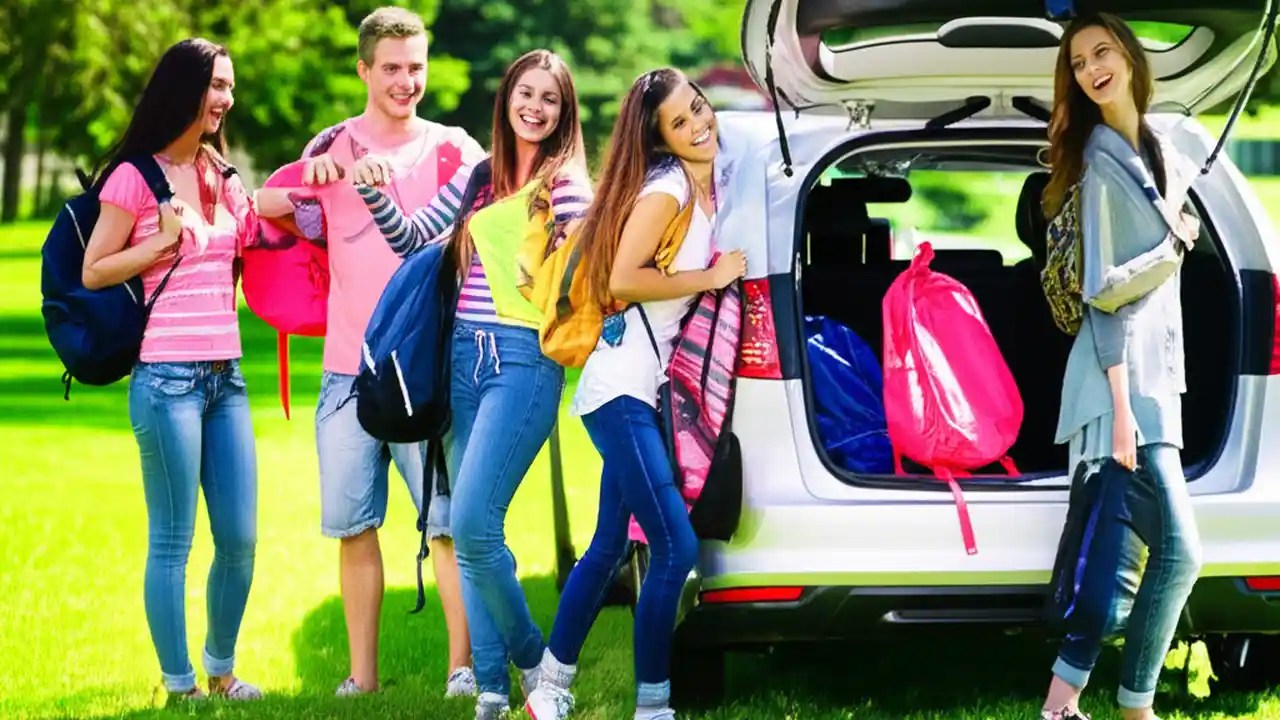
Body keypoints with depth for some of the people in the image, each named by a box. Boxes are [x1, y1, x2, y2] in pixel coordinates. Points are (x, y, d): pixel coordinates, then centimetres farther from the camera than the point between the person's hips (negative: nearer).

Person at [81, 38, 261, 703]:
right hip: (166, 378, -6)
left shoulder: (224, 178, 15)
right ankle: (179, 686, 3)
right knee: (172, 542, -3)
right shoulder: (135, 177, -4)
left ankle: (222, 670, 21)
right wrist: (163, 242, -10)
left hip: (225, 375, 7)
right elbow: (93, 273, -3)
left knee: (240, 539, 6)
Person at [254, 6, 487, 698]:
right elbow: (267, 207, 2)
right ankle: (361, 675, 12)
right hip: (350, 372, 2)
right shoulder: (333, 148, 11)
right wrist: (311, 174, -17)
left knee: (450, 521, -8)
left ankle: (463, 668, -4)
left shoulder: (454, 148, 6)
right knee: (353, 525, 5)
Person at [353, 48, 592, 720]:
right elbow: (411, 238, 17)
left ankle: (532, 656, 4)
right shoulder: (478, 175, 14)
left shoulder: (565, 180, -2)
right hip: (465, 358, 6)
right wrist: (373, 192, 1)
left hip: (525, 362, -6)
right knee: (469, 531, 5)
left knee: (472, 524, -16)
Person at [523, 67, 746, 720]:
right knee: (676, 549, -14)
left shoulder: (711, 187, 12)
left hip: (647, 389, 9)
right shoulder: (665, 189, -14)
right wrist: (710, 277, -14)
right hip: (622, 387, -9)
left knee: (610, 546, 14)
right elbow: (621, 278, -22)